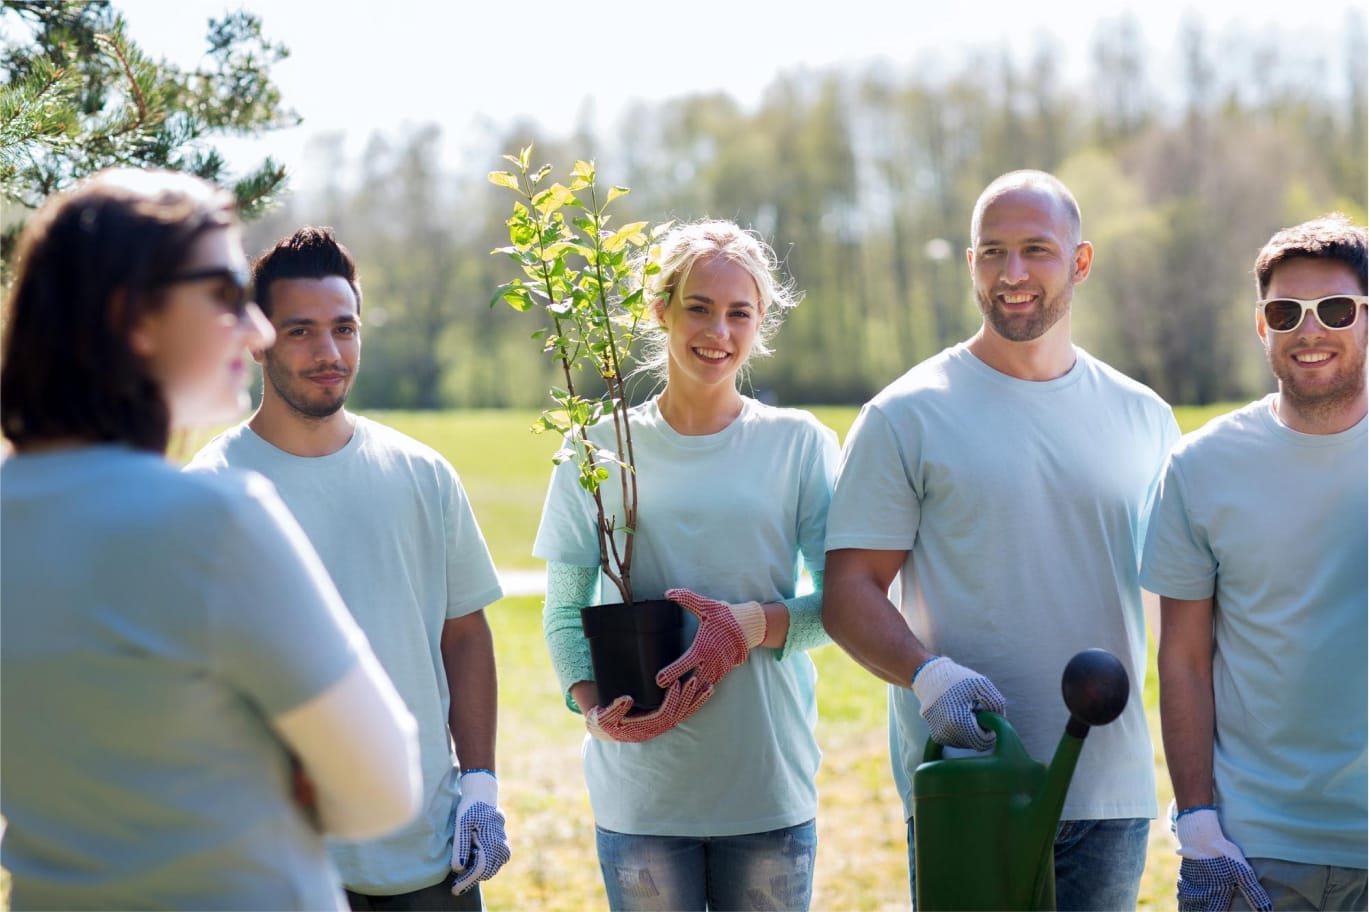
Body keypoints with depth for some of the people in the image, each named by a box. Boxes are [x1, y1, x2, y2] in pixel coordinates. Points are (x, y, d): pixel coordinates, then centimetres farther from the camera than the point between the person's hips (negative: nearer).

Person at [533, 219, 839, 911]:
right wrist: (590, 706, -13)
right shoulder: (601, 447, 3)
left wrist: (750, 624, -18)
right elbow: (563, 610, 5)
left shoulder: (801, 445, 3)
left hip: (770, 786, 0)